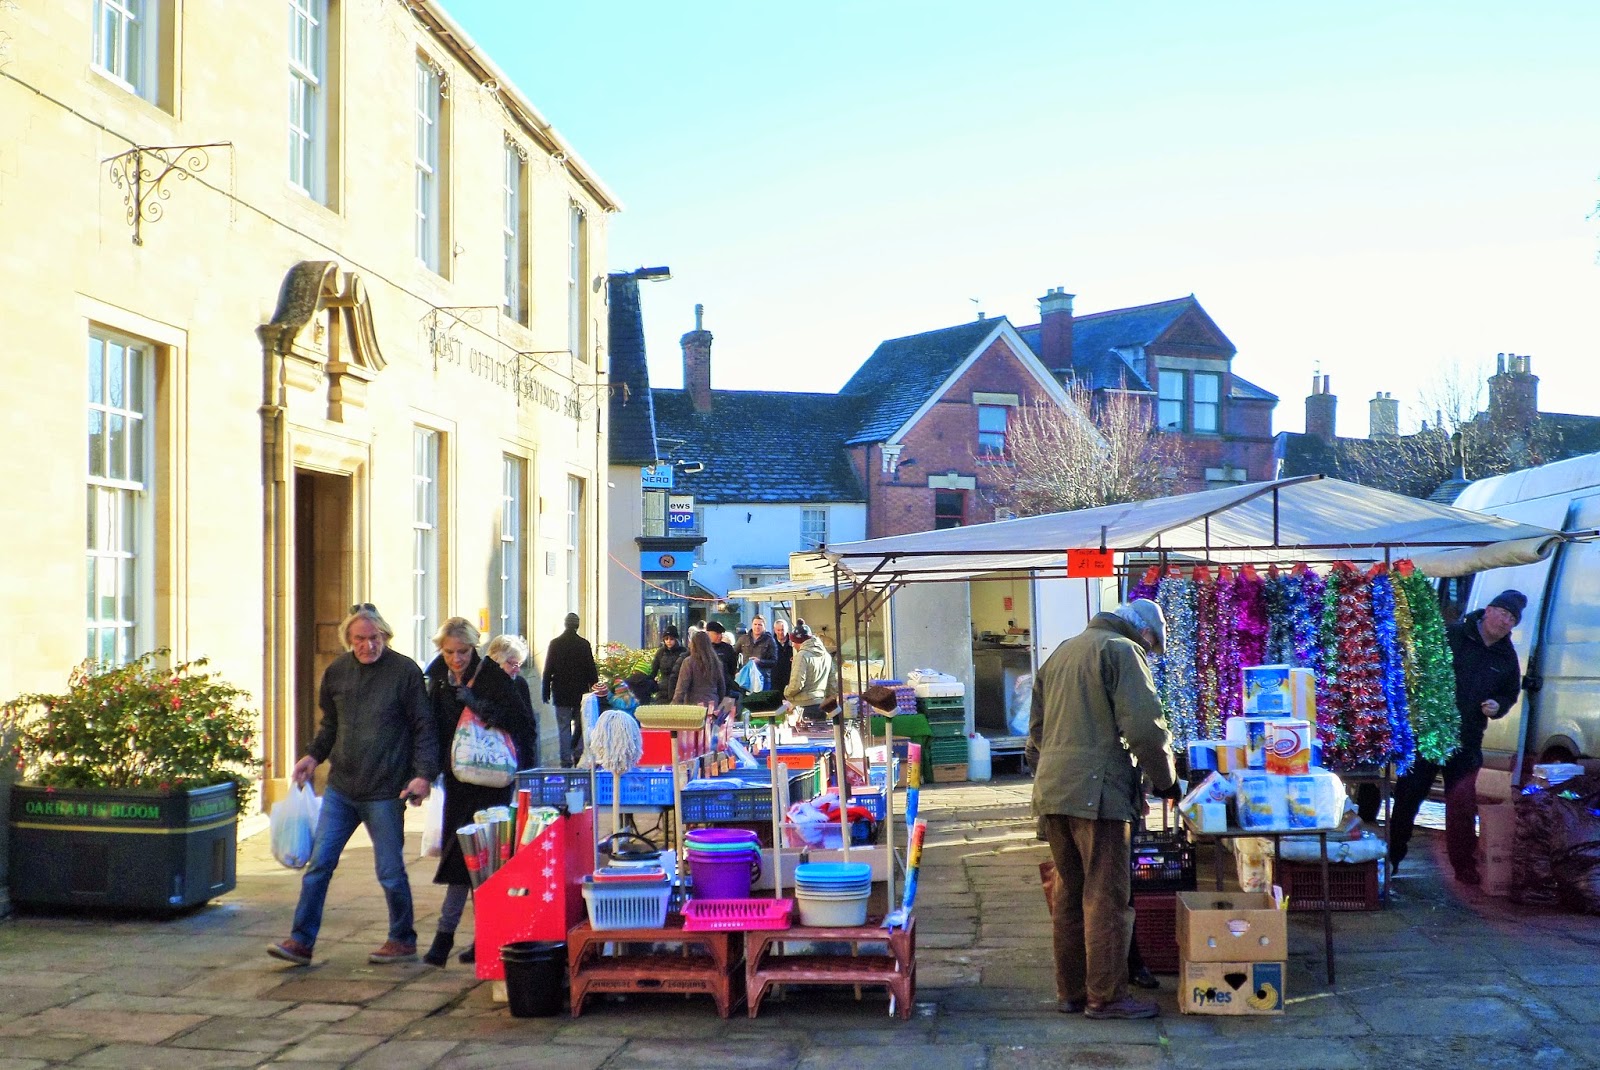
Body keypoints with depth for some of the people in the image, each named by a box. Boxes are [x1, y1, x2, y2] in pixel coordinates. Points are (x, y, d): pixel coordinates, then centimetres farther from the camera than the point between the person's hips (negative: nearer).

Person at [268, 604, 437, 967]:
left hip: (385, 792, -5)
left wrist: (424, 774, -15)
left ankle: (403, 941, 20)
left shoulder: (405, 671, -7)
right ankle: (301, 941, 9)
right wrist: (314, 756, 8)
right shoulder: (337, 671, 7)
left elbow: (423, 727, -5)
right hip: (341, 787, 5)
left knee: (390, 872, 3)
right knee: (319, 863, 3)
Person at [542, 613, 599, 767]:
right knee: (580, 724, 13)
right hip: (580, 692, 1)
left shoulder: (555, 644, -3)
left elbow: (548, 669, -1)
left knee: (564, 727, 2)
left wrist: (545, 691, 5)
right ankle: (579, 753, 7)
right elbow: (591, 669, -1)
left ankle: (566, 760, -2)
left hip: (561, 693, 0)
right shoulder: (584, 644, -3)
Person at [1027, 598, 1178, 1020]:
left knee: (1069, 892, 13)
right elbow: (1144, 727, -13)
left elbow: (1036, 729, 24)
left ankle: (1070, 991, 19)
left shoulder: (1061, 653, 22)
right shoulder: (1123, 651, -4)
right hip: (1096, 792, -8)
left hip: (1051, 791, 8)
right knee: (1106, 895, -2)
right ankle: (1106, 996, 1)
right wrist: (1165, 779, -1)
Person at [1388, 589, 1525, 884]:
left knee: (1463, 805, 4)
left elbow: (1510, 695, 21)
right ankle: (1391, 857, 16)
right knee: (1407, 796, 3)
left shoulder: (1507, 658, 8)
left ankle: (1464, 867, 14)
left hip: (1466, 741, 3)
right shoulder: (1451, 635, -6)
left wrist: (1498, 707, -2)